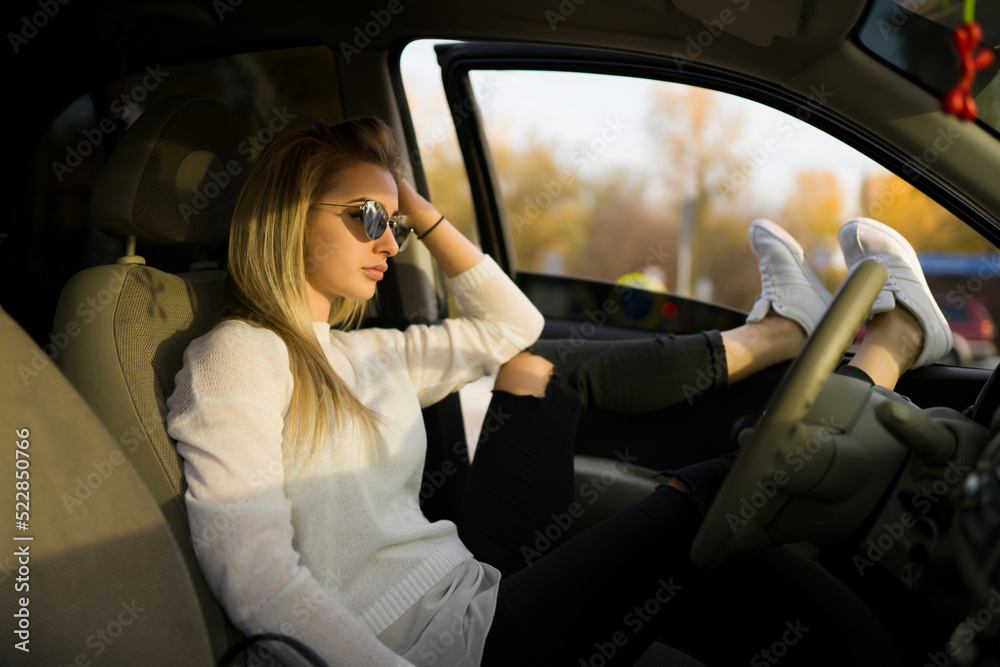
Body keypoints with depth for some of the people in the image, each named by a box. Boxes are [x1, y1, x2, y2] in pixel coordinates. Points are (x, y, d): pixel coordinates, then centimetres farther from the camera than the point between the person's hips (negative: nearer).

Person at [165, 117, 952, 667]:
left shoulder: (364, 356, 10)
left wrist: (419, 210, 13)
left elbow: (512, 325, 17)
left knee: (543, 369, 9)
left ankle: (782, 329, 24)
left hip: (477, 590, 9)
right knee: (712, 492, -8)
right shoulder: (235, 357, -13)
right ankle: (892, 335, 16)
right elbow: (253, 574, -23)